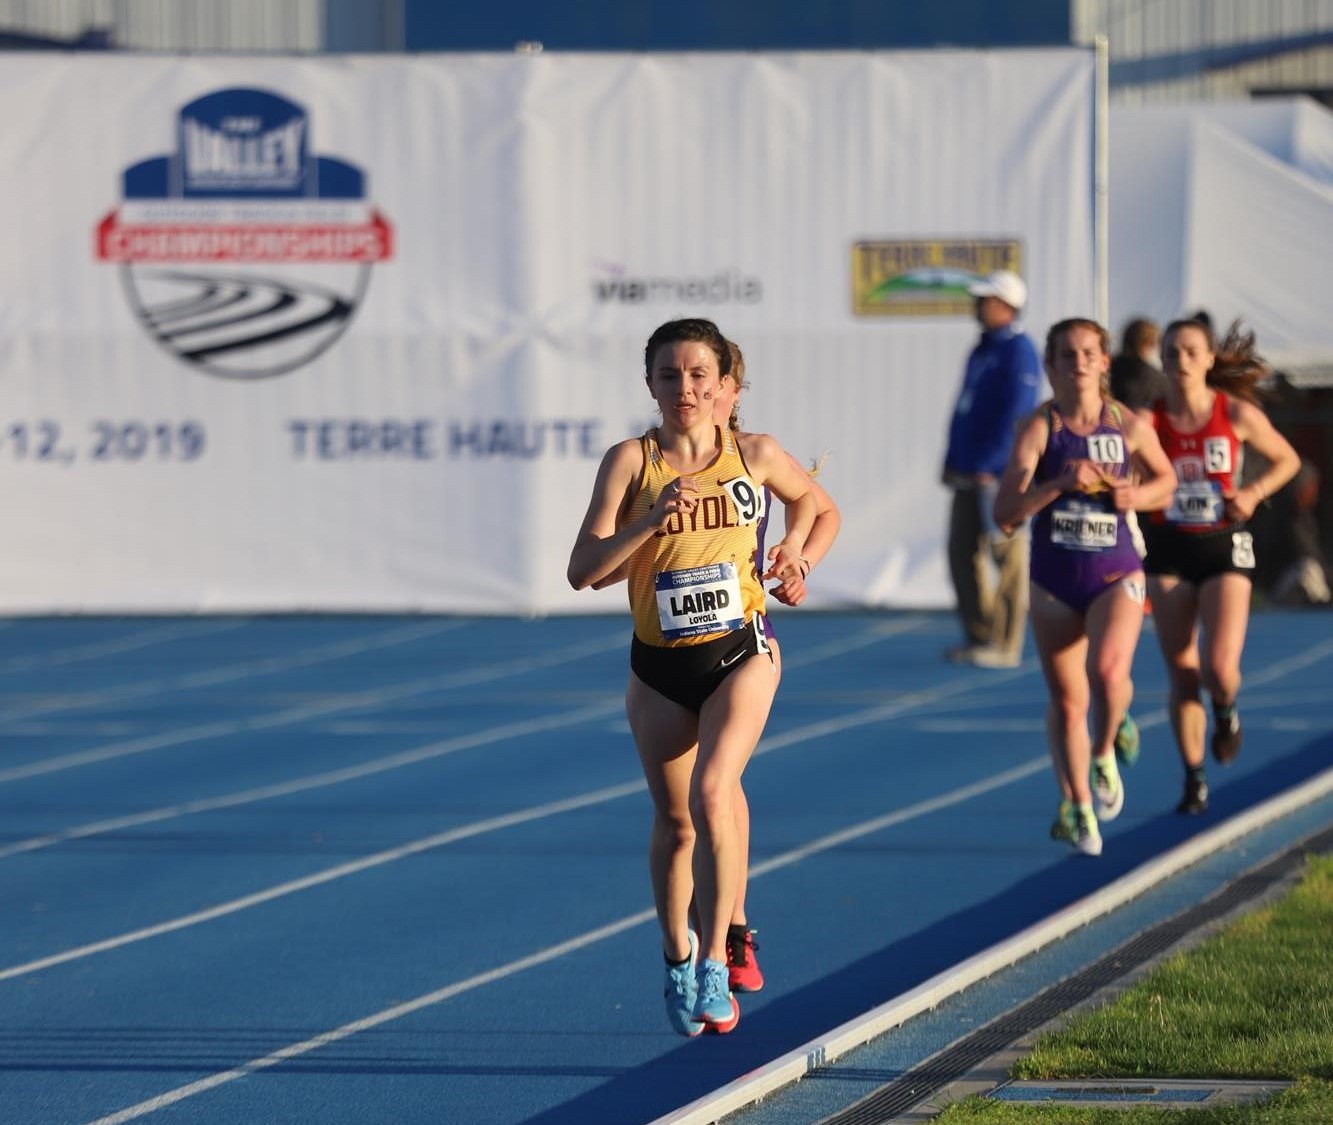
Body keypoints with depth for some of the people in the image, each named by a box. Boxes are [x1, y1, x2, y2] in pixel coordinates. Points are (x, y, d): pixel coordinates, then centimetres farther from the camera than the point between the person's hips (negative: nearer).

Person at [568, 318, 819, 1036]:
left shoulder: (755, 454, -1)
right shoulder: (630, 460, -6)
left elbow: (806, 496, 23)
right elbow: (583, 571, -14)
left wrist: (792, 544, 4)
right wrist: (651, 520, -26)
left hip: (739, 655, -1)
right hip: (660, 667, 1)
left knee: (711, 794, -22)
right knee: (673, 822, 12)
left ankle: (715, 967, -19)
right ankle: (677, 961, 33)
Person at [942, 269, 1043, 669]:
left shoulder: (1019, 352, -11)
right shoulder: (982, 351, 19)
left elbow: (1015, 414, -18)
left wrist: (989, 465, -20)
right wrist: (953, 460, 16)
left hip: (1000, 475, -10)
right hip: (969, 472, 10)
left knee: (1006, 558, -7)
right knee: (963, 554, 9)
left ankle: (1005, 644, -5)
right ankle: (979, 636, 16)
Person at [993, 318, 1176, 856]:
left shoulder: (1130, 425, -4)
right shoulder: (1039, 428, -9)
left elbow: (1165, 479, 14)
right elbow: (1005, 512, -16)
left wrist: (1137, 496, -8)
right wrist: (1061, 483, -29)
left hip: (1116, 574, -1)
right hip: (1055, 581, 1)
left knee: (1109, 671, -26)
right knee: (1066, 701, 8)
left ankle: (1104, 754, 6)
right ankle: (1077, 806, 29)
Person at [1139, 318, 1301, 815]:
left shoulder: (1237, 414, -5)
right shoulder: (1148, 420, -6)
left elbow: (1287, 460, 9)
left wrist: (1254, 493, -7)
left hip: (1224, 548, -1)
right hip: (1169, 550, 1)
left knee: (1220, 668, -16)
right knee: (1182, 675, 3)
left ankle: (1226, 713, 20)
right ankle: (1194, 780, 17)